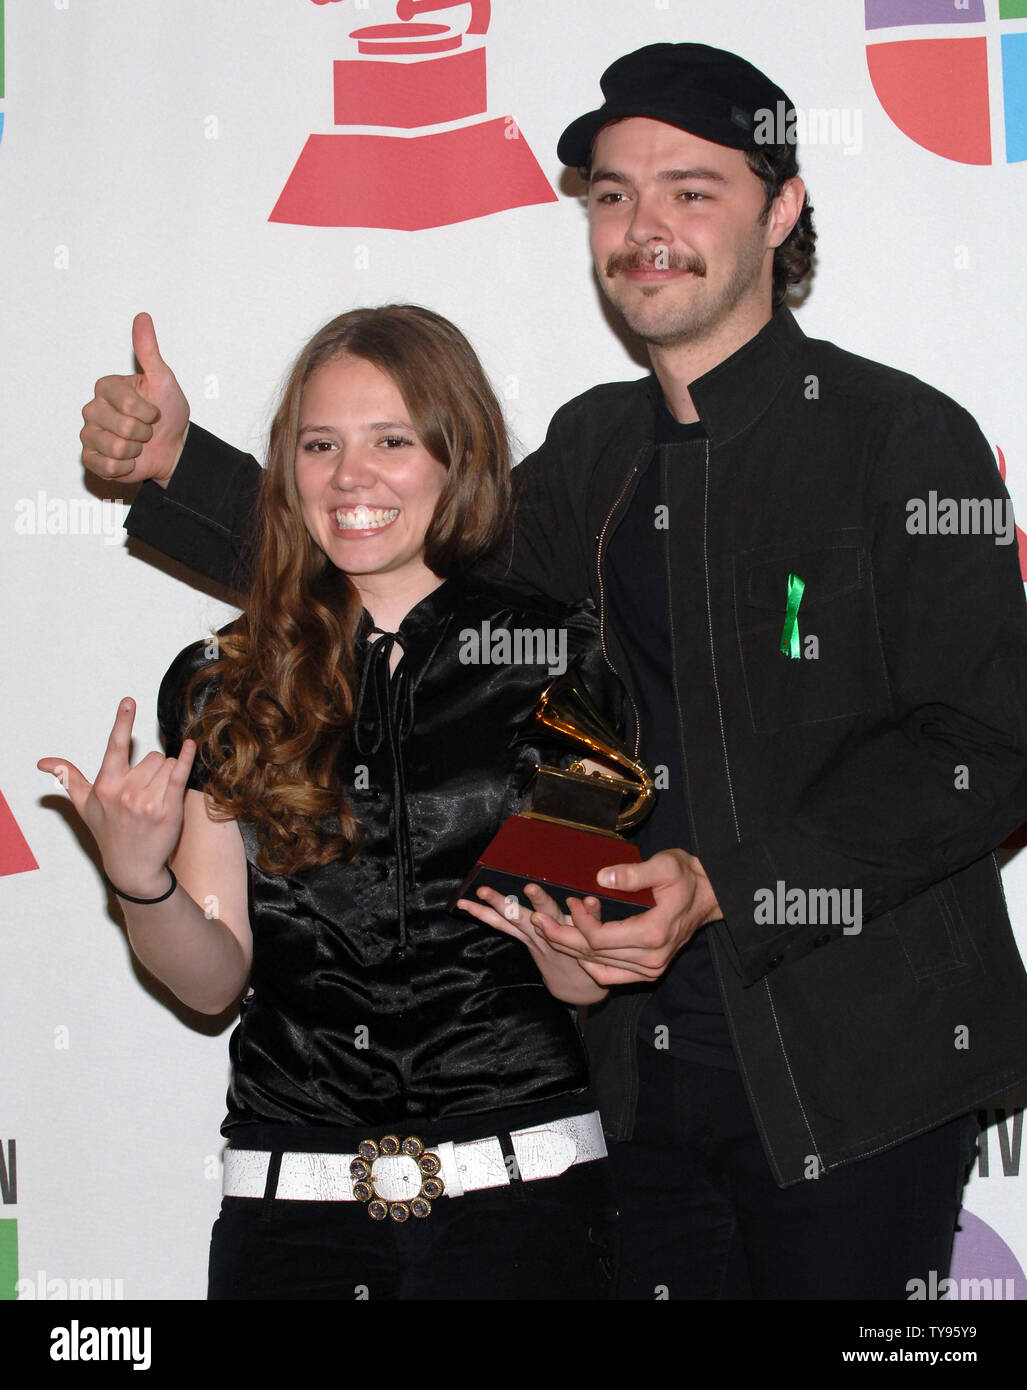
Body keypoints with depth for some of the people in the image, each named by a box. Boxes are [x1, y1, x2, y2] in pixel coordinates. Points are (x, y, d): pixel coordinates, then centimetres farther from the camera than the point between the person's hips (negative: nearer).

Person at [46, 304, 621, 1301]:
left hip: (515, 1189, -1)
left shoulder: (550, 658, 0)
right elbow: (212, 977, 4)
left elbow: (588, 980, 2)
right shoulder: (221, 686, 5)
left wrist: (559, 919, -19)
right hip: (288, 1196, 2)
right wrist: (137, 878, -14)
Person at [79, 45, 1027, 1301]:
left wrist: (724, 887, -23)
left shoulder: (905, 438, -10)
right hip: (644, 1070, 5)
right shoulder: (595, 448, 9)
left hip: (854, 1073, -5)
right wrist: (177, 464, 7)